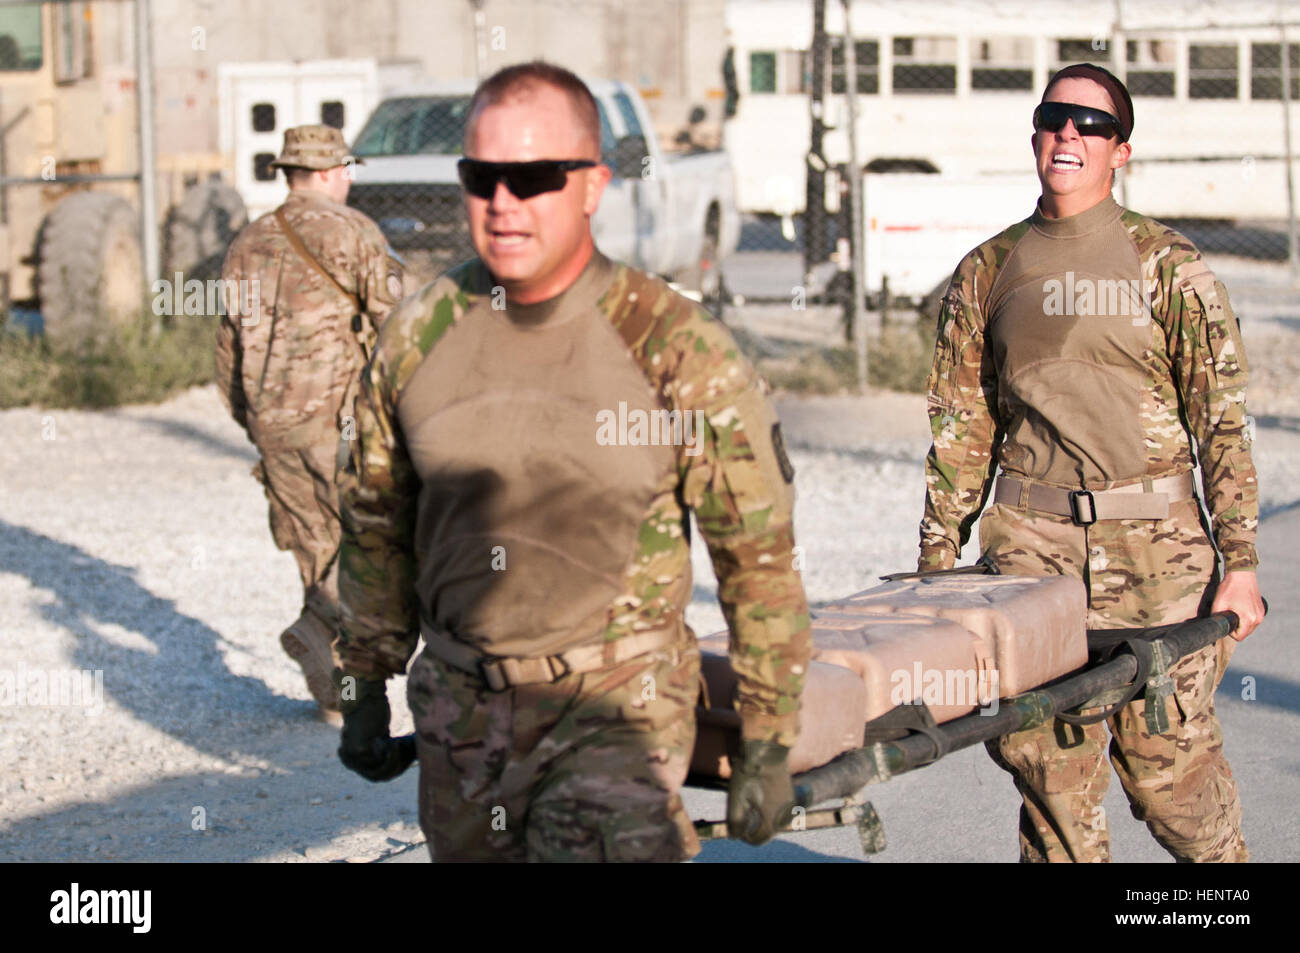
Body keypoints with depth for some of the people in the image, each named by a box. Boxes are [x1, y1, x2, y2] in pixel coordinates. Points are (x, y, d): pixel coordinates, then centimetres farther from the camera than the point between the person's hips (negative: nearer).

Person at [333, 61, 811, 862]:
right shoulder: (420, 336, 1)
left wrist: (768, 746, -2)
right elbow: (376, 526, 15)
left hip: (615, 703, -4)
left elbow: (759, 556, -3)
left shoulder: (680, 350, -9)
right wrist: (365, 689, 16)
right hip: (459, 702, 4)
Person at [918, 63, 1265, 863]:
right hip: (1033, 539, 2)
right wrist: (937, 561, 8)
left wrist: (1240, 561, -7)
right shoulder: (988, 272, 10)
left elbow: (1224, 416, 0)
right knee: (1050, 764, 0)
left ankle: (1221, 856, 24)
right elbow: (962, 425, 13)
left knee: (1168, 760, -1)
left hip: (1154, 542, -2)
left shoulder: (1168, 265, 2)